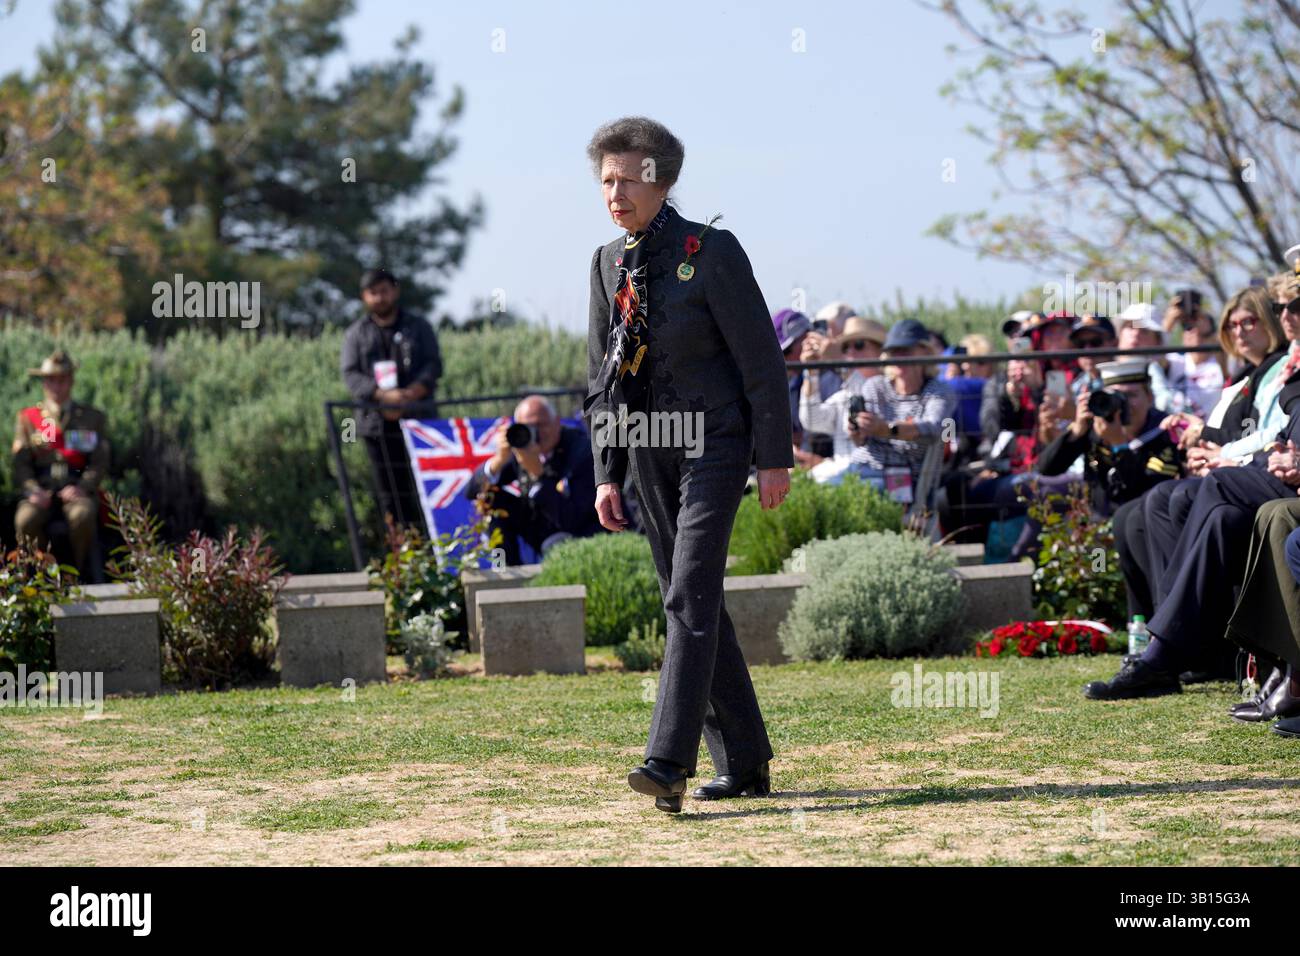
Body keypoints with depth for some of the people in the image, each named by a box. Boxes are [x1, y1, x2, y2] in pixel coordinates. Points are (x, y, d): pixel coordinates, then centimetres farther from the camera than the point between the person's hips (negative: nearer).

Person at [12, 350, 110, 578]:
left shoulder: (93, 418, 16)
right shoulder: (27, 418, 18)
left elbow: (100, 463, 7)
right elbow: (21, 463, 9)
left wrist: (81, 488, -13)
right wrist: (33, 490, -13)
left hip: (77, 488, -1)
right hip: (41, 489, 1)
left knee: (83, 516, -38)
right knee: (25, 519, -35)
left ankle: (81, 576, -21)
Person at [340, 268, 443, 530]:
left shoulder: (419, 327, 11)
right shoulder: (356, 333, 10)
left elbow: (433, 366, 2)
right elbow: (350, 374, -1)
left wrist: (410, 394, -16)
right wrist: (383, 395, -17)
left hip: (418, 420, -1)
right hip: (377, 423, 1)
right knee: (390, 494, 0)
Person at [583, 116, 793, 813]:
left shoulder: (711, 251, -10)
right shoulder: (608, 264, 8)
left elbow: (761, 358, -9)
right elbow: (601, 378, 12)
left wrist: (775, 458, -11)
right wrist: (607, 474, 7)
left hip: (714, 441, -7)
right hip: (650, 446, 7)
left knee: (690, 596, -16)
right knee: (693, 604, 8)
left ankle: (670, 762, -23)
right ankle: (744, 763, 16)